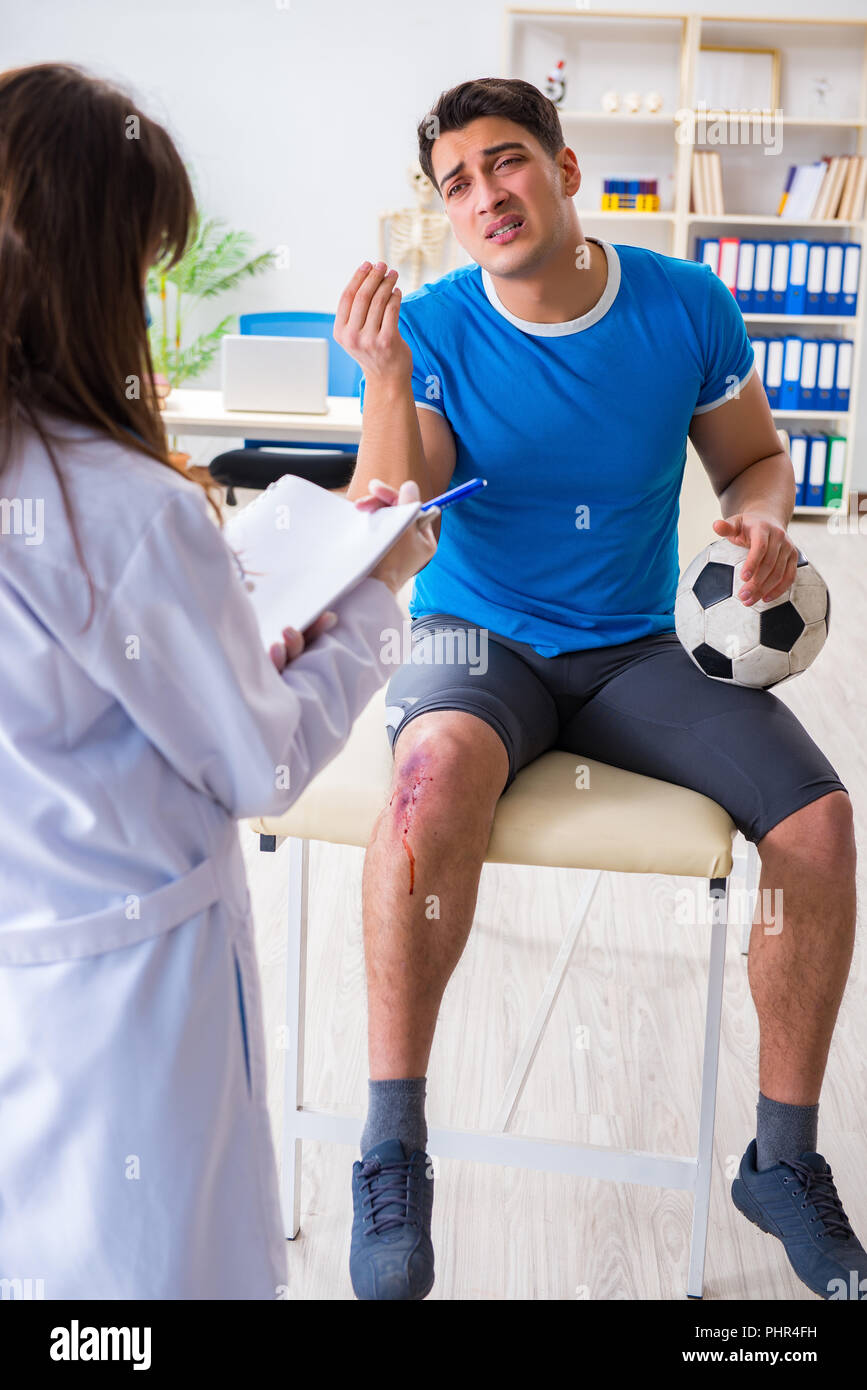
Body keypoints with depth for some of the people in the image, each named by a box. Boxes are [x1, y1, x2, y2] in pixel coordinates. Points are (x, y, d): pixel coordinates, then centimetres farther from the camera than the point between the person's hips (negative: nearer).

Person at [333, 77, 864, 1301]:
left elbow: (754, 456, 11)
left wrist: (765, 517, -12)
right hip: (478, 635, -2)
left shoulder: (686, 305, -2)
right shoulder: (434, 326, -7)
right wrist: (385, 380, -29)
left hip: (639, 645, 3)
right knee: (440, 769, -37)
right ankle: (392, 1153, -23)